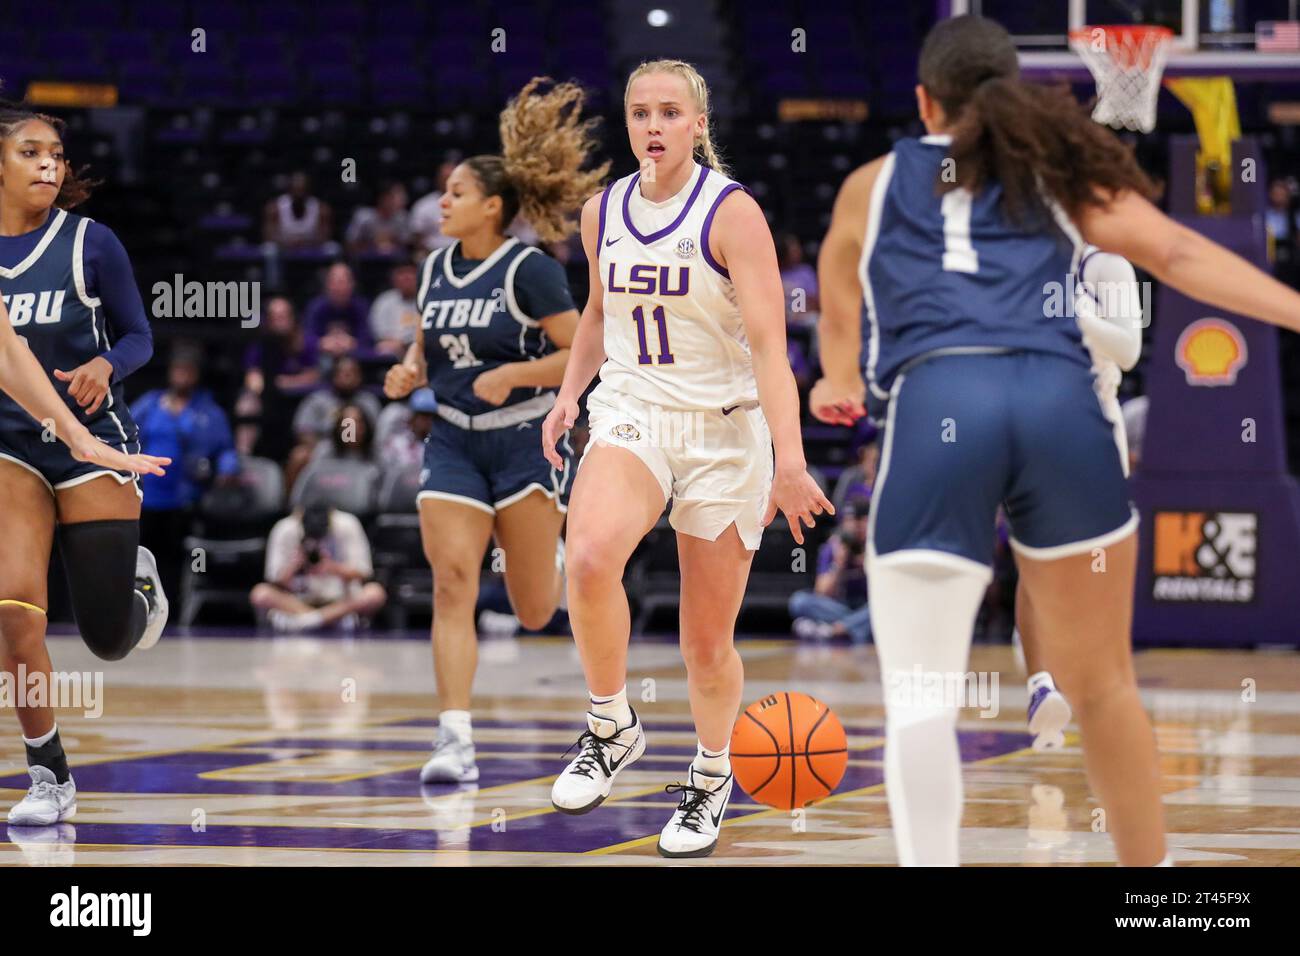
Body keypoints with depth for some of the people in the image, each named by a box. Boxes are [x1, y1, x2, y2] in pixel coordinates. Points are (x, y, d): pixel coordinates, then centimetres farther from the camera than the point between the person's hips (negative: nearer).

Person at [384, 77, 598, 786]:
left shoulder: (528, 271, -11)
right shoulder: (435, 269, 7)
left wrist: (513, 375, -23)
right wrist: (409, 373, -2)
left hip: (524, 442, -4)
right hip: (454, 445, 4)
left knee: (533, 611, 3)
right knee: (452, 584, -12)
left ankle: (563, 569, 42)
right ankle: (455, 740, -15)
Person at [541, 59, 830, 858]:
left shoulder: (732, 213, -11)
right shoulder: (604, 212, 5)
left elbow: (769, 342, -18)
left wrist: (789, 460, -28)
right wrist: (570, 395, 10)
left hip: (726, 433, -3)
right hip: (631, 415, 3)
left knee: (708, 642, 4)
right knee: (590, 556, -30)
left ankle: (711, 779, 32)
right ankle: (612, 727, -9)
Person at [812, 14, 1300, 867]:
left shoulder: (871, 187, 27)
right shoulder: (1058, 171, 24)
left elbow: (841, 320, 43)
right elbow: (1175, 253, 8)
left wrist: (840, 383, 64)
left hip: (932, 410, -1)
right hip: (1058, 402, 1)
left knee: (919, 699, -2)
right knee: (1101, 685, 15)